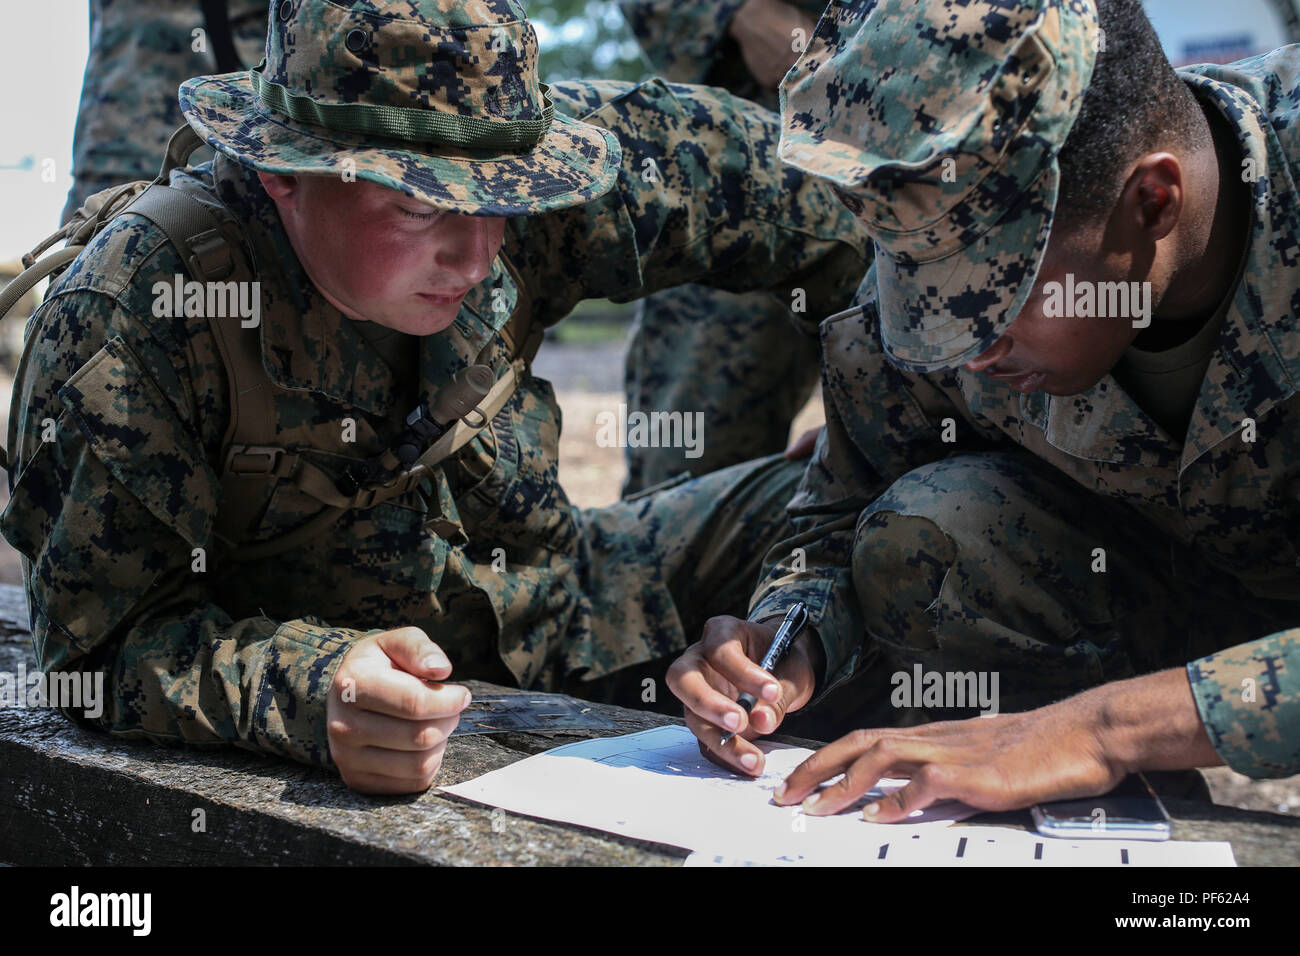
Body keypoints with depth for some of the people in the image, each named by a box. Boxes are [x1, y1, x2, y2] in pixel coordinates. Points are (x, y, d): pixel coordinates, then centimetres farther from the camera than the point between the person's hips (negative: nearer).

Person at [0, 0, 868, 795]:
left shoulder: (504, 179, -12)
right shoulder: (128, 319, -26)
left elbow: (724, 158, 5)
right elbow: (105, 639, -26)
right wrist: (311, 690, -46)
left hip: (571, 612, 6)